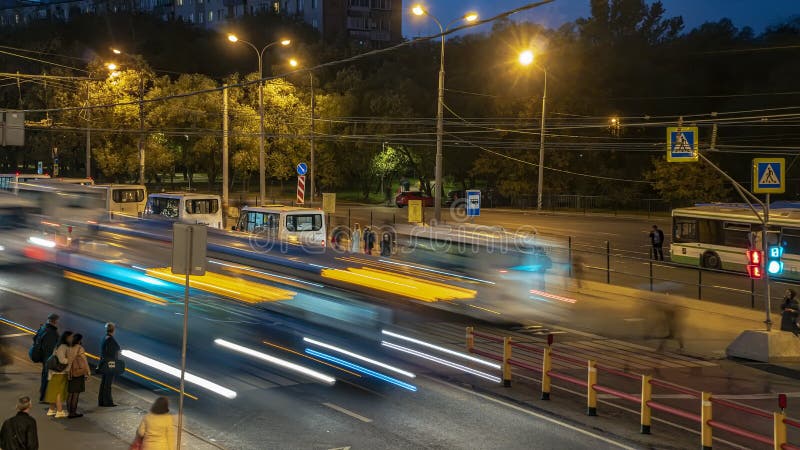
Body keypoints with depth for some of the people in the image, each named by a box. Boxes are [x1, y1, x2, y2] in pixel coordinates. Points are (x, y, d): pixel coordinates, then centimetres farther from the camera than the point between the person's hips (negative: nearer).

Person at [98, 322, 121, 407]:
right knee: (108, 384, -3)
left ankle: (101, 401, 18)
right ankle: (107, 402, 1)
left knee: (104, 383, 13)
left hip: (104, 364, 9)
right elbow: (111, 353, -21)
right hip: (110, 364, -9)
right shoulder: (111, 339, -18)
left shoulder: (104, 338, 8)